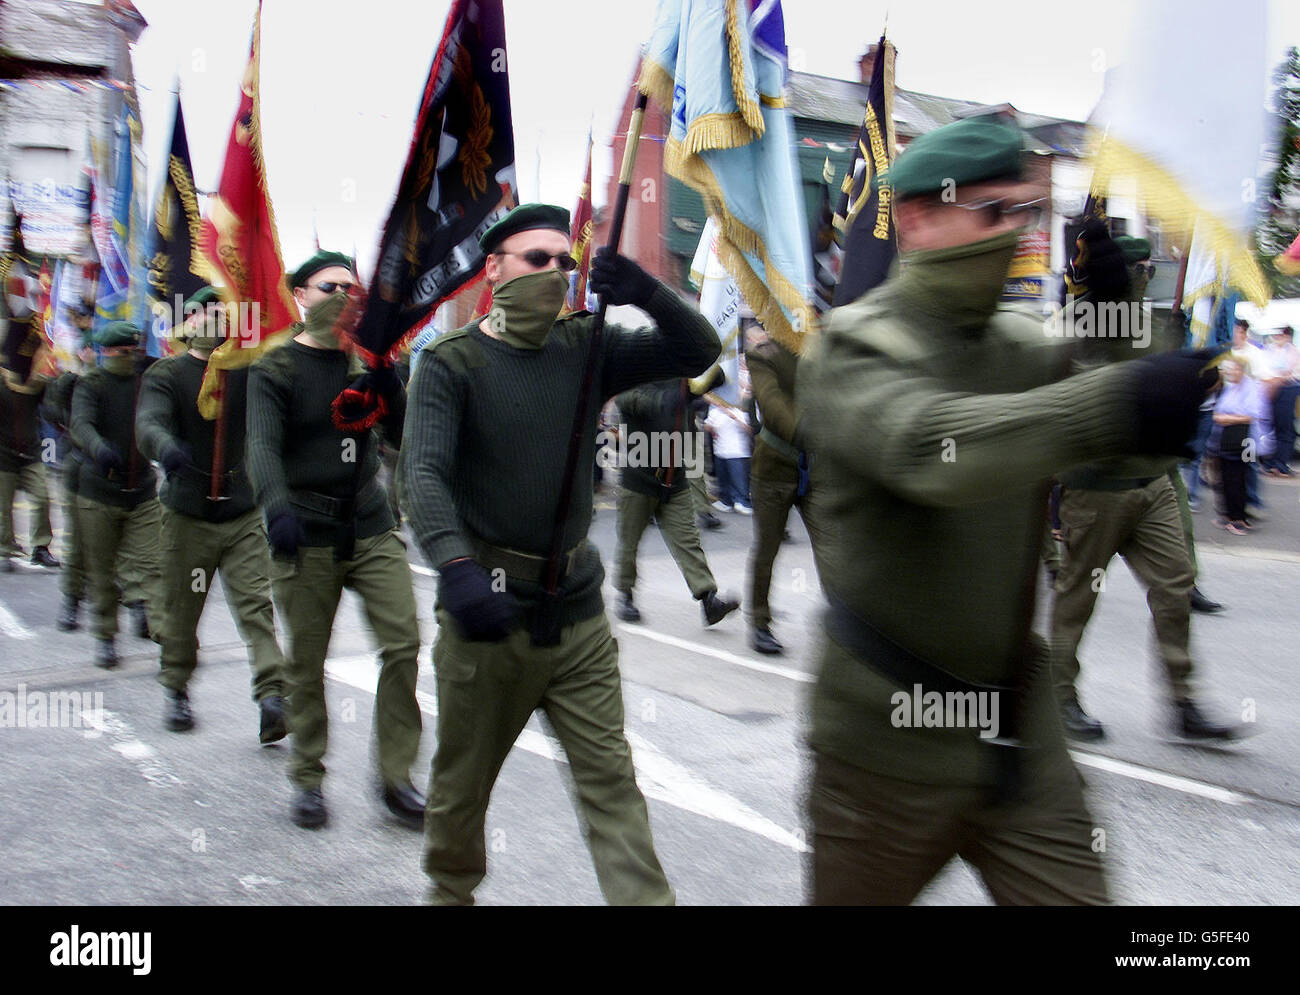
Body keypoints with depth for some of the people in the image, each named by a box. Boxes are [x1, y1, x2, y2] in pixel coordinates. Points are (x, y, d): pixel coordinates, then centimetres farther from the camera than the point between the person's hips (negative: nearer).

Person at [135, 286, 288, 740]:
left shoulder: (246, 371, 7)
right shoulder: (166, 374, -1)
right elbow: (149, 423, -18)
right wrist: (167, 448, -41)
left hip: (243, 514, 1)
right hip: (187, 514, 0)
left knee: (256, 605, -8)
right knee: (182, 610, 10)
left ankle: (273, 696, -13)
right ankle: (175, 689, 31)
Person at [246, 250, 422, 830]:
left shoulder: (366, 362, 10)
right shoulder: (275, 370, -1)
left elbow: (402, 435, 4)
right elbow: (262, 447, -16)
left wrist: (387, 383, -14)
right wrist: (276, 507, -35)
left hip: (371, 527, 3)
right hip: (306, 537, -3)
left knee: (403, 643, -8)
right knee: (307, 663, 4)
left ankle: (395, 777, 5)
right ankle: (308, 780, 22)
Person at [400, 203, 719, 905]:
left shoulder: (585, 347, 4)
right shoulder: (452, 363, -7)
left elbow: (698, 351, 0)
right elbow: (423, 472, -21)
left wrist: (644, 293, -19)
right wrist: (457, 569, -39)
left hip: (577, 612, 3)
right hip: (489, 612, -2)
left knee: (611, 780, 4)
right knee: (462, 782, 16)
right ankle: (451, 889, 42)